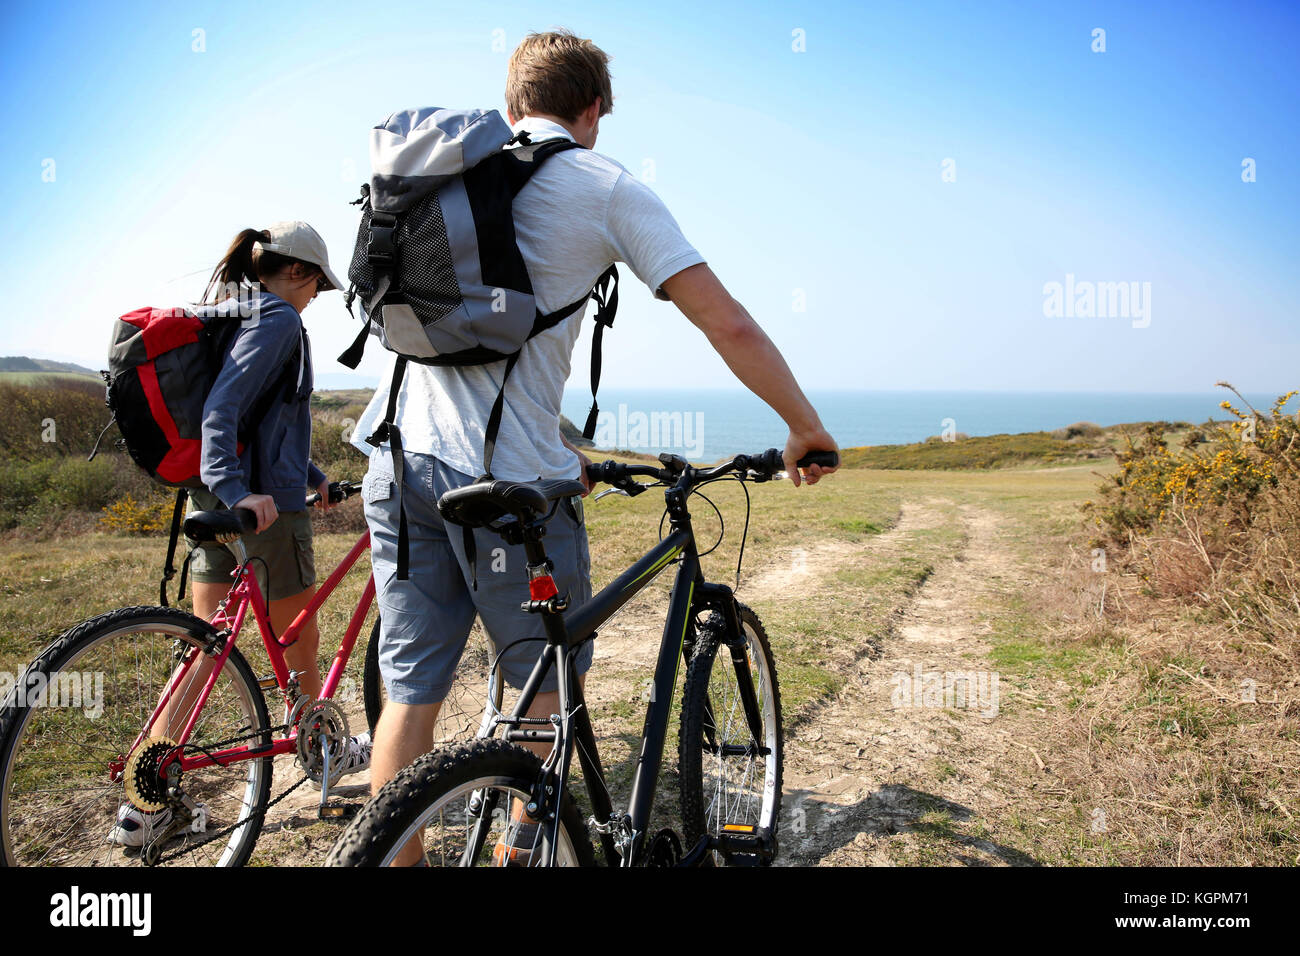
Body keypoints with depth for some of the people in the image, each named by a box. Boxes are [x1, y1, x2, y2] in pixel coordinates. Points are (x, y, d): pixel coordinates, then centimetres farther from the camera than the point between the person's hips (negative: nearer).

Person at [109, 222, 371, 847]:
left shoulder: (225, 313, 17)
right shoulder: (278, 318, -12)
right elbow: (223, 409, -26)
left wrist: (312, 475, 29)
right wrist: (238, 491, -37)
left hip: (211, 496, 9)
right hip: (266, 502, -9)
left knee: (207, 646, 11)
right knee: (300, 641, 12)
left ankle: (146, 802, 11)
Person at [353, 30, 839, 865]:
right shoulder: (609, 187, 2)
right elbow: (728, 325, -5)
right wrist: (807, 427, 8)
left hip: (398, 453, 6)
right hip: (506, 474, -5)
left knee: (410, 688, 12)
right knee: (548, 685, 16)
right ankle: (526, 849, 29)